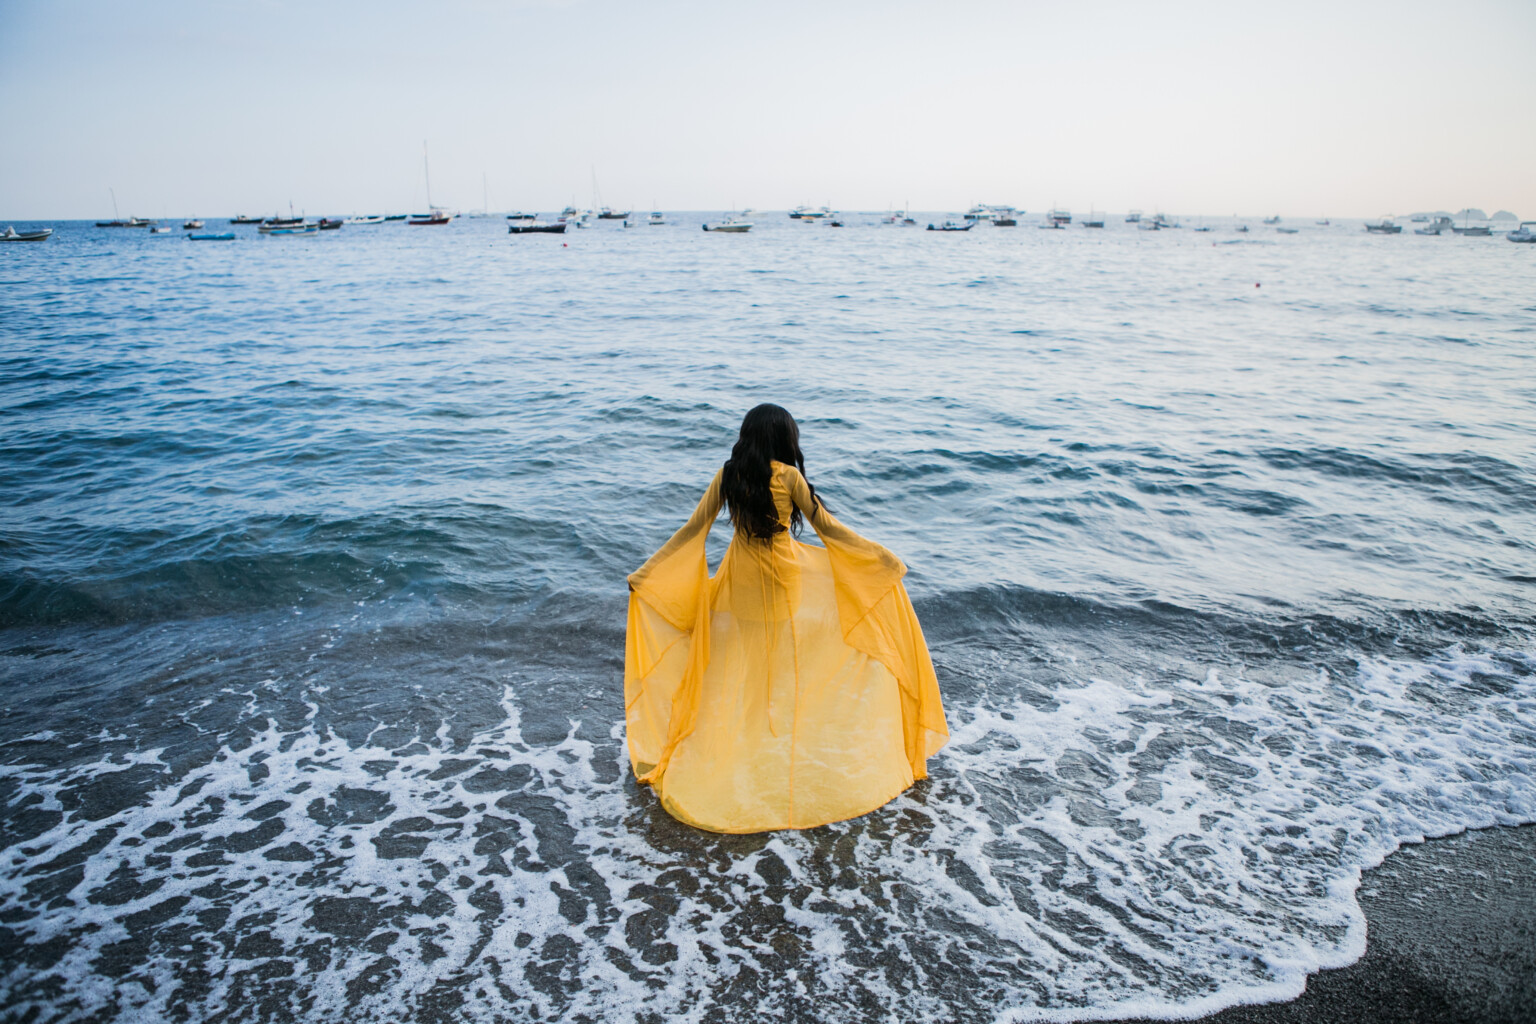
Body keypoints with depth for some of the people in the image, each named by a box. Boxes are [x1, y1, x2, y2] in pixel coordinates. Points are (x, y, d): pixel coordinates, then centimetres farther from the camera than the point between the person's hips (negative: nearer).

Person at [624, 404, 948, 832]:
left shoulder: (728, 475, -6)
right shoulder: (788, 476, -15)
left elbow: (693, 529, -5)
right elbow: (826, 527, -10)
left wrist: (647, 572, 3)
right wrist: (883, 558, -1)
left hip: (740, 581, 3)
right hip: (788, 581, -3)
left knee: (735, 679, 15)